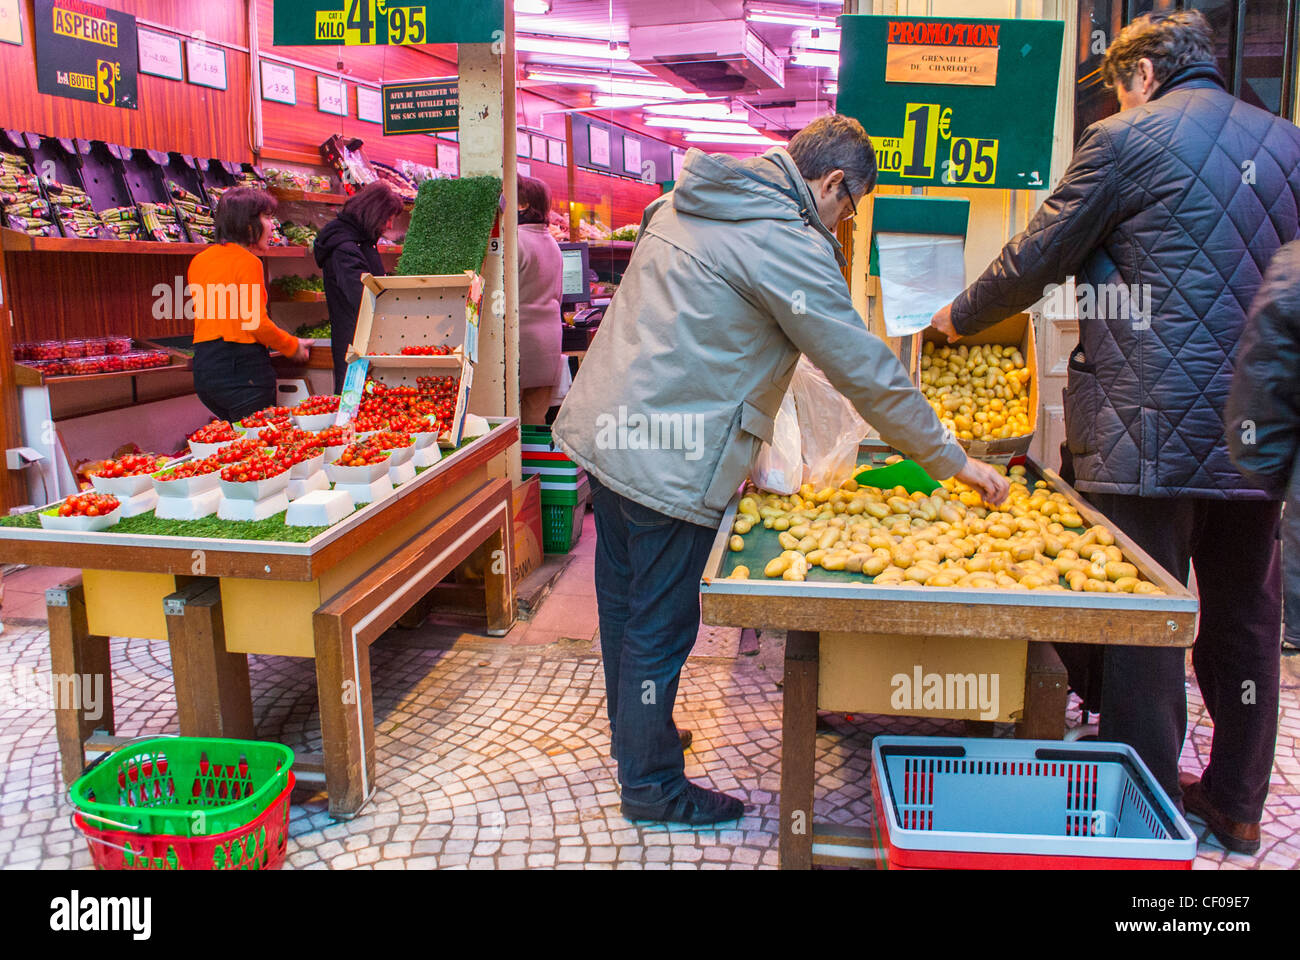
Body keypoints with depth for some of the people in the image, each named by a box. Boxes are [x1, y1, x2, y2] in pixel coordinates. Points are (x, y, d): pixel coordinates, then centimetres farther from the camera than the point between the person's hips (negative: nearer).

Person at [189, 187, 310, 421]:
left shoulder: (199, 260, 13)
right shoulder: (247, 261, -11)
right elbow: (256, 322, -15)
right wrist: (293, 347, 0)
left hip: (203, 367, 8)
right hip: (243, 366, -8)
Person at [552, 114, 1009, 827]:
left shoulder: (685, 204, 13)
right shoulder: (788, 244, -14)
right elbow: (866, 370, -13)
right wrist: (951, 460, -2)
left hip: (603, 427, 9)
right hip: (668, 463, -9)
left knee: (624, 602, 22)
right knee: (660, 626, 5)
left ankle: (632, 731, 43)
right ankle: (651, 785, 22)